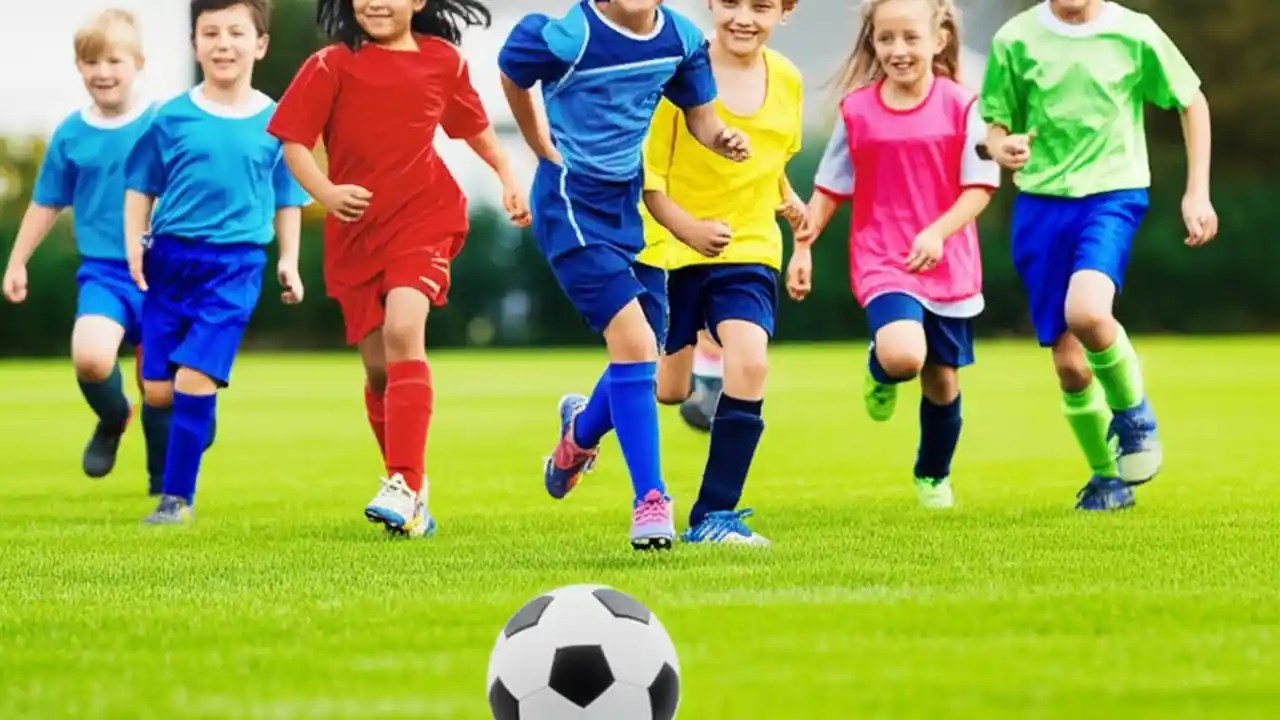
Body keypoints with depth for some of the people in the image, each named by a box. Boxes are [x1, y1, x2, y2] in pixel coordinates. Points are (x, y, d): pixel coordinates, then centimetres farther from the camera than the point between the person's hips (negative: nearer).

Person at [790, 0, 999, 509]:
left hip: (948, 265, 1)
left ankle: (933, 476, 37)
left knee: (942, 378, 11)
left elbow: (979, 186, -6)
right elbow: (830, 188, 7)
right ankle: (879, 373, 11)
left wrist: (937, 233, -21)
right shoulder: (857, 110, -2)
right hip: (881, 263, -1)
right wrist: (802, 247, 3)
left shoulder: (960, 106, -5)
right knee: (903, 355, -27)